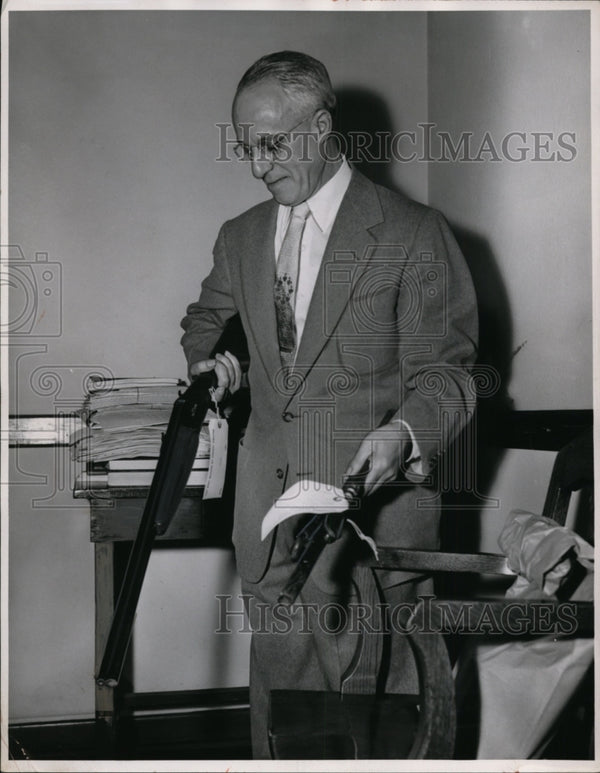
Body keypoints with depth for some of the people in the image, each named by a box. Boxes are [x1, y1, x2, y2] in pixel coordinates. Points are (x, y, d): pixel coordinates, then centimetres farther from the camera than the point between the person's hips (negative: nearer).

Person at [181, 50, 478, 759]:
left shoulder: (413, 234, -4)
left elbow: (444, 372, -4)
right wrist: (209, 359, 8)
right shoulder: (240, 238, 14)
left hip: (372, 512, -5)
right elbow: (207, 317, 31)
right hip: (269, 518, 5)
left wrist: (405, 433, -24)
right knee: (276, 683, 11)